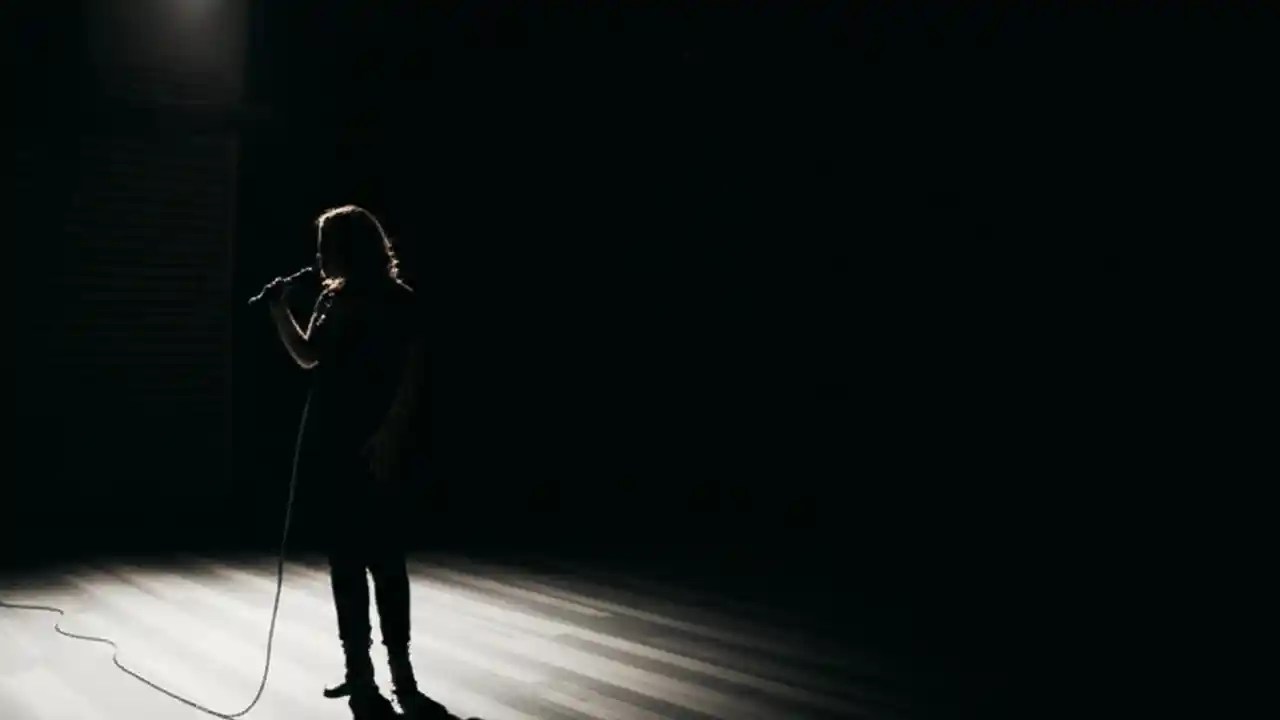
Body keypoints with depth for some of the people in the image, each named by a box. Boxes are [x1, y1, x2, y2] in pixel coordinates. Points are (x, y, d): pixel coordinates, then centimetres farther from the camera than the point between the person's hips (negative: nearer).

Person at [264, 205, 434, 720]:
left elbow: (412, 375, -11)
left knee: (383, 556, -2)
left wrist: (390, 435, -19)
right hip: (330, 444, 7)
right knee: (343, 556, 9)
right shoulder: (332, 298, 11)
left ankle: (398, 669, 7)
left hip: (374, 447, -7)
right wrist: (280, 312, 9)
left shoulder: (397, 300, -8)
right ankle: (358, 668, 17)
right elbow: (307, 357, 22)